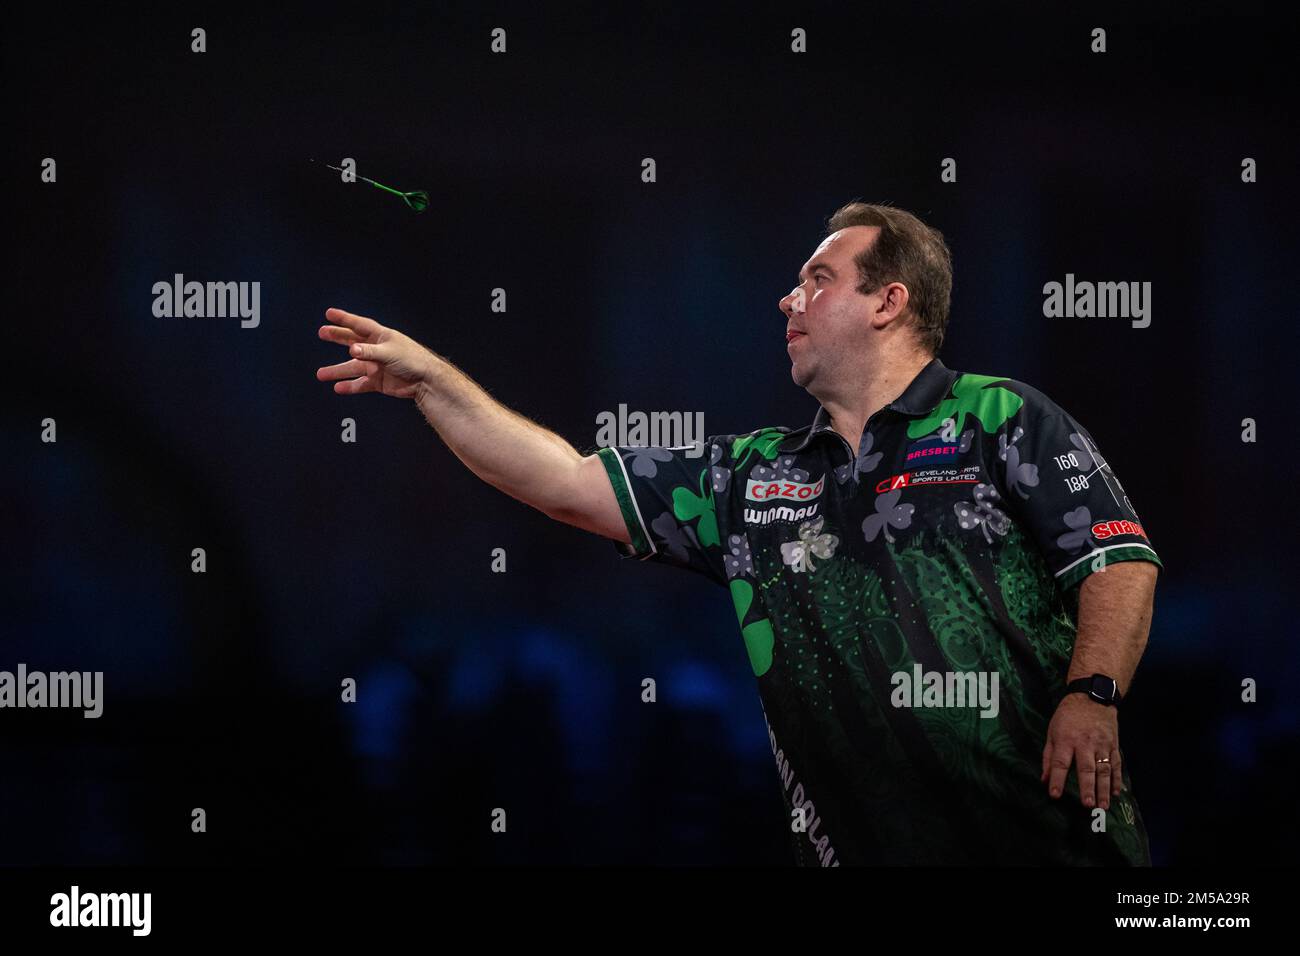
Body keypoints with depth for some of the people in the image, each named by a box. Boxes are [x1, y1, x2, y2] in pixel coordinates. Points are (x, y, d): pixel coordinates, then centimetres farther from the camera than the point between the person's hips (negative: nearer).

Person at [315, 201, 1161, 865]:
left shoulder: (1003, 420, 4)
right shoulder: (754, 476, 19)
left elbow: (1122, 561, -4)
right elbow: (567, 483, 19)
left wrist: (1092, 694, -21)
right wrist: (429, 379, 17)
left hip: (1046, 826, -4)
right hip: (861, 843, 5)